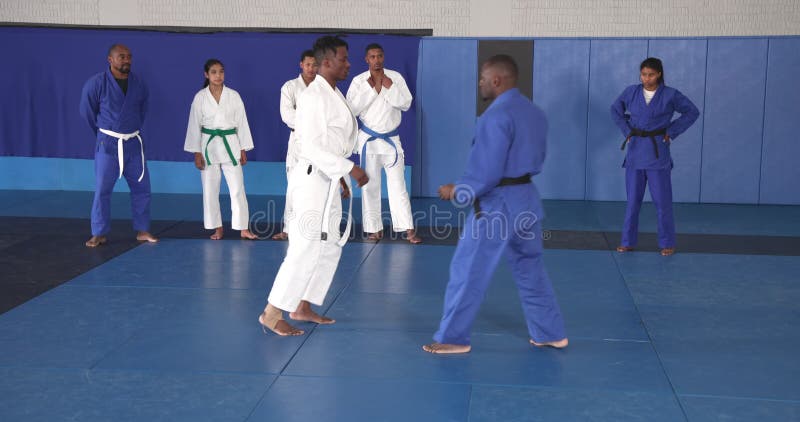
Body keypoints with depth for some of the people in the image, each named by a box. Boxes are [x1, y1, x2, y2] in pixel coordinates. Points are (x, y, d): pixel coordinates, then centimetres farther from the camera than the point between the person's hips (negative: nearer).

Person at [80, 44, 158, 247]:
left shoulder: (138, 84, 0)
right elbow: (87, 111, 1)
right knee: (102, 189, 0)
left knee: (141, 187, 8)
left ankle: (142, 230, 21)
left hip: (133, 143, 4)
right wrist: (102, 132, 9)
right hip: (108, 144, -4)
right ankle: (100, 234, 12)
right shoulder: (96, 83, -11)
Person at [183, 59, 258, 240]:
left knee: (237, 188, -4)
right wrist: (197, 153, -2)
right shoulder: (200, 97, -1)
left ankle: (243, 228, 3)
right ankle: (217, 228, 18)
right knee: (210, 190, 6)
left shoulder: (233, 95, 0)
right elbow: (195, 125, 1)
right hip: (208, 145, 1)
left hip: (230, 144, 0)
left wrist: (243, 150, 1)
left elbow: (241, 123, 3)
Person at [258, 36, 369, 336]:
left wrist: (340, 176, 21)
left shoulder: (333, 94, 12)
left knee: (329, 247, 15)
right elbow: (312, 147, -24)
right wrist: (349, 168, -25)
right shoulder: (314, 96, -18)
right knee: (305, 249, -9)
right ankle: (271, 314, 0)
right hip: (312, 180, -10)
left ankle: (302, 308, 25)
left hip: (327, 180, 10)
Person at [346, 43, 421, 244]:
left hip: (391, 139, 0)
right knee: (370, 186, 6)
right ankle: (375, 229, 17)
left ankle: (409, 230, -2)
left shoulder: (396, 77, -2)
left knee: (398, 184, -2)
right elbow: (352, 109, -11)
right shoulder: (359, 81, -4)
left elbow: (406, 103, -6)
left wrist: (389, 88, -18)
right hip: (368, 139, 0)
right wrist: (369, 89, -17)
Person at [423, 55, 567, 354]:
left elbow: (486, 171, -21)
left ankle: (453, 338, 11)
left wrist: (457, 192, -8)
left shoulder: (496, 116, -19)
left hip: (496, 205, -9)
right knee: (530, 269, 19)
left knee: (467, 271, 2)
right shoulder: (535, 112, 10)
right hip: (526, 200, 9)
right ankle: (551, 333, 26)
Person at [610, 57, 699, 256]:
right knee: (633, 199, 8)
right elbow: (615, 110, 17)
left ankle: (667, 243, 15)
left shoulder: (670, 95, -6)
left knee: (662, 200, 2)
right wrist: (626, 130, 6)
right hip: (635, 150, 2)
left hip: (657, 152, -2)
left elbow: (692, 112, 3)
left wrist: (672, 132, -2)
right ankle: (628, 241, 19)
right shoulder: (631, 92, 1)